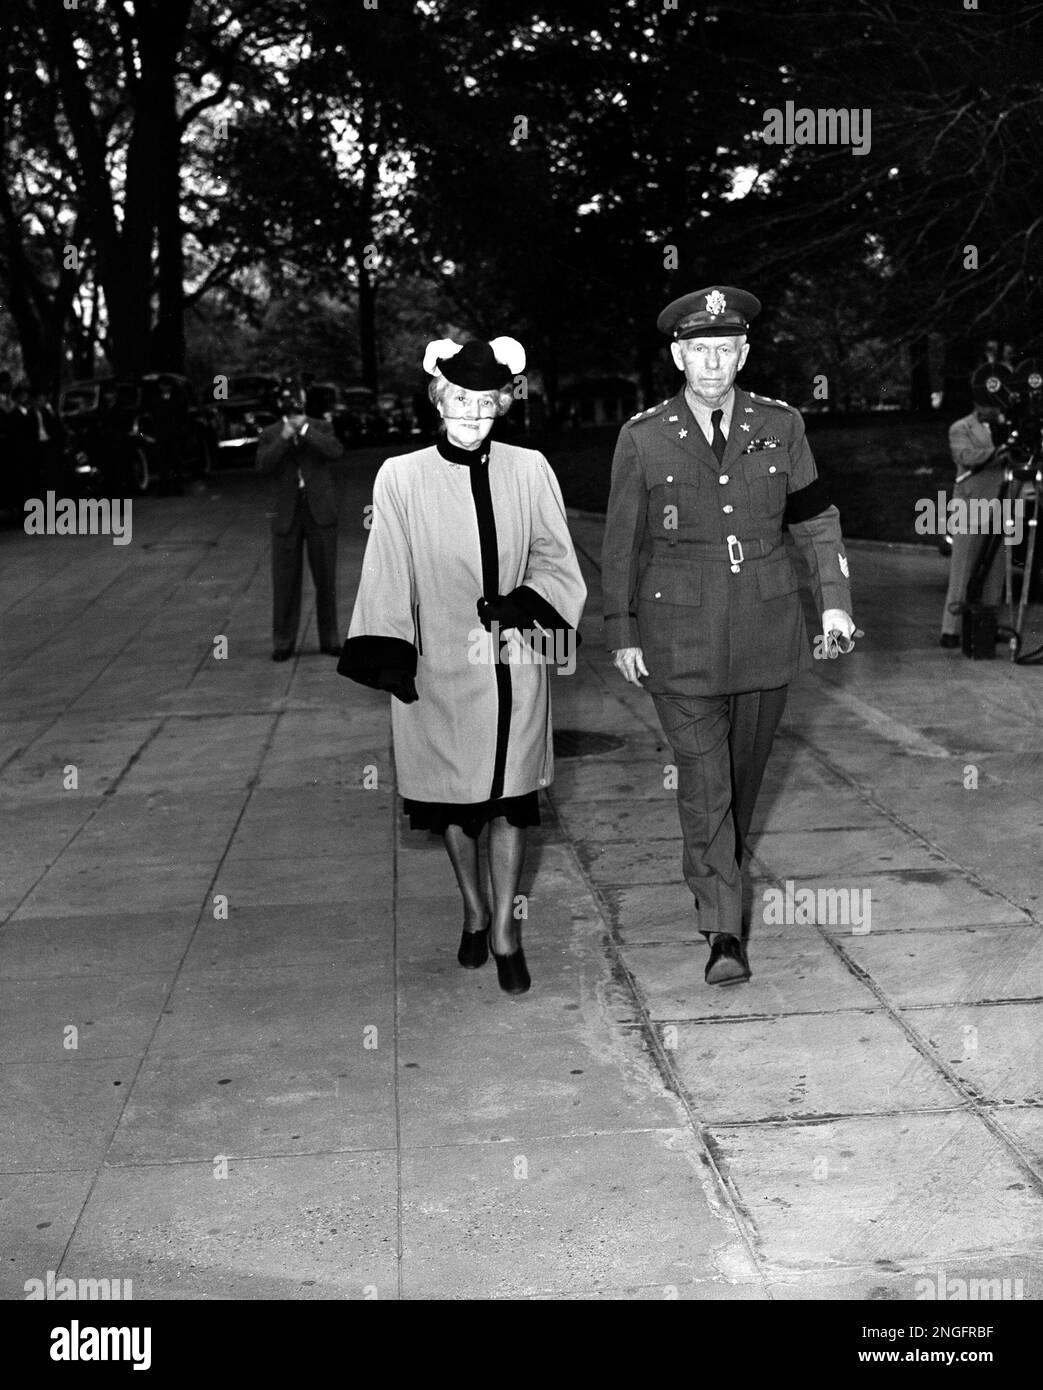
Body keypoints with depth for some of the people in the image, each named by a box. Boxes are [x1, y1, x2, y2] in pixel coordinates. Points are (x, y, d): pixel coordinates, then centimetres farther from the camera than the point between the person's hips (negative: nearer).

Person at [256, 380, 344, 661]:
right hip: (287, 514, 0)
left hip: (320, 511, 0)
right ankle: (283, 642, 8)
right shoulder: (270, 435, 7)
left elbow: (336, 451, -12)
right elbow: (262, 465, -9)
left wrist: (305, 430, -14)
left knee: (326, 579, 5)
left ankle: (329, 640, 14)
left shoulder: (320, 428, 7)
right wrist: (284, 438, -16)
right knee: (285, 581, 1)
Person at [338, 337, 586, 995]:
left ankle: (505, 929, 16)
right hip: (440, 663, 0)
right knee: (453, 796, 10)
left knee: (511, 794, 3)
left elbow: (558, 561, 3)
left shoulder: (529, 470, 0)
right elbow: (387, 574, -1)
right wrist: (391, 652, -8)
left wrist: (524, 599, -16)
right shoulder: (401, 477, -3)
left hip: (514, 662, 1)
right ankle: (475, 913, 31)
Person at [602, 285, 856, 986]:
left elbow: (817, 519, 10)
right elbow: (622, 543, 3)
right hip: (680, 640, -2)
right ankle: (724, 932, -2)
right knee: (703, 780, -6)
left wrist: (835, 598, 0)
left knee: (745, 770, 15)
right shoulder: (643, 438, -3)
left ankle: (715, 872, 40)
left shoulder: (780, 424, 2)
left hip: (766, 631, 3)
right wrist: (622, 633, 3)